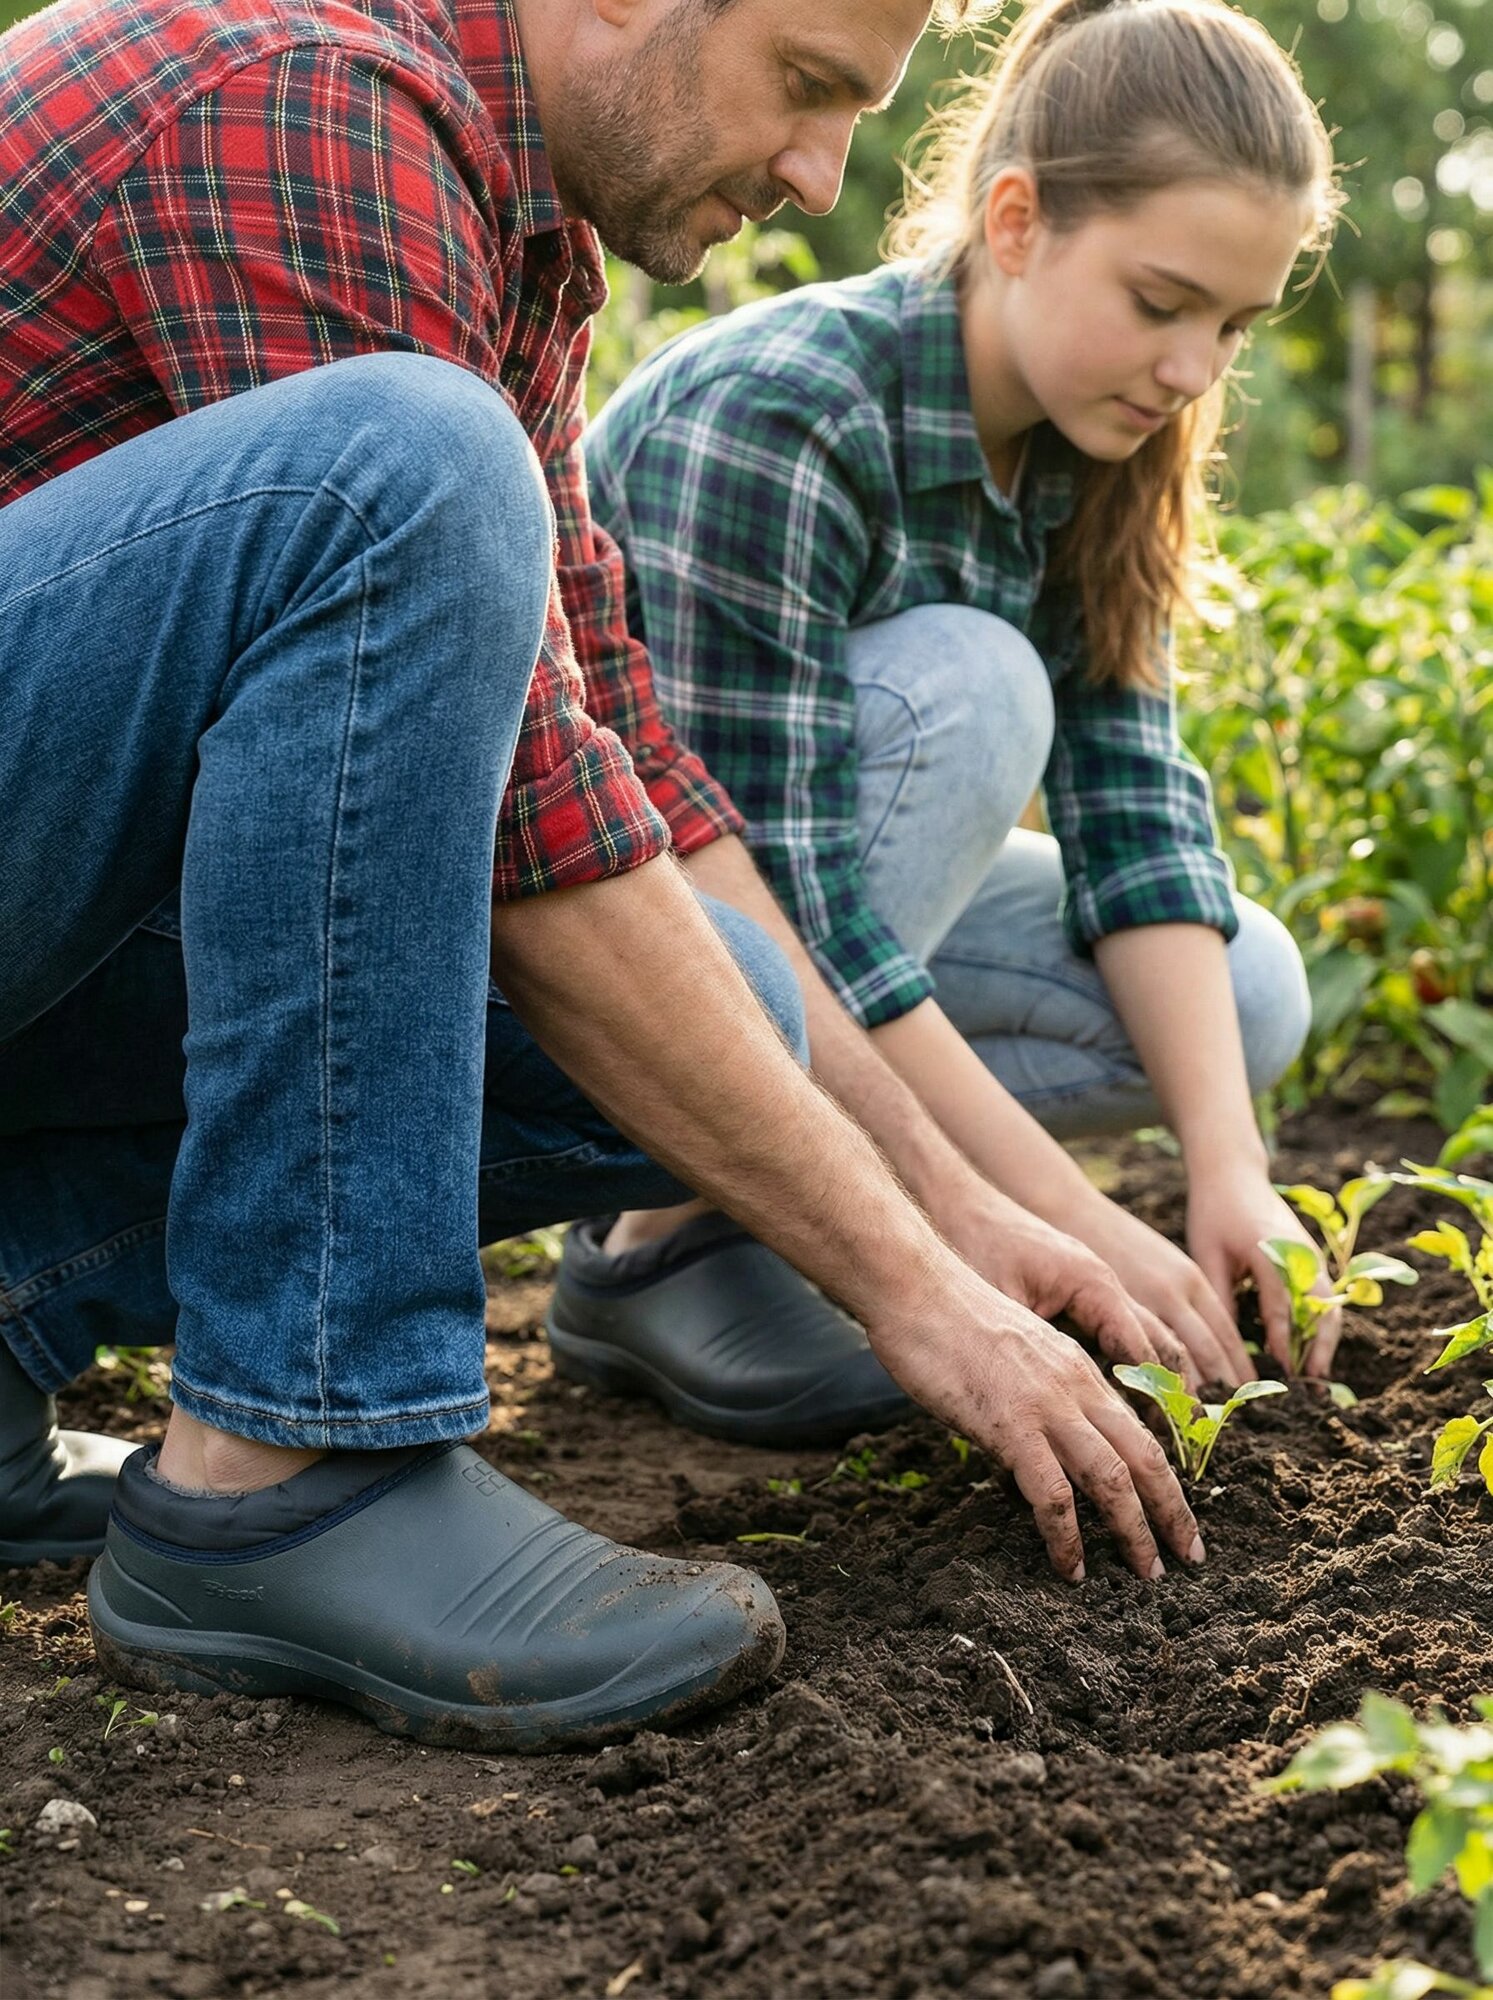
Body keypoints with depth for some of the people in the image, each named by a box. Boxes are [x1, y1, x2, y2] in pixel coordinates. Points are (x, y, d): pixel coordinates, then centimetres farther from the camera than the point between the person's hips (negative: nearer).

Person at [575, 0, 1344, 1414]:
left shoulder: (1081, 450, -5)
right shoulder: (770, 416, -29)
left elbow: (1132, 807, -8)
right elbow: (766, 894, -33)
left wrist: (1228, 1166, -20)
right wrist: (1067, 1222, -33)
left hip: (819, 867, 7)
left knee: (1245, 994, -6)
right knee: (964, 681, -30)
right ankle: (671, 1242, -20)